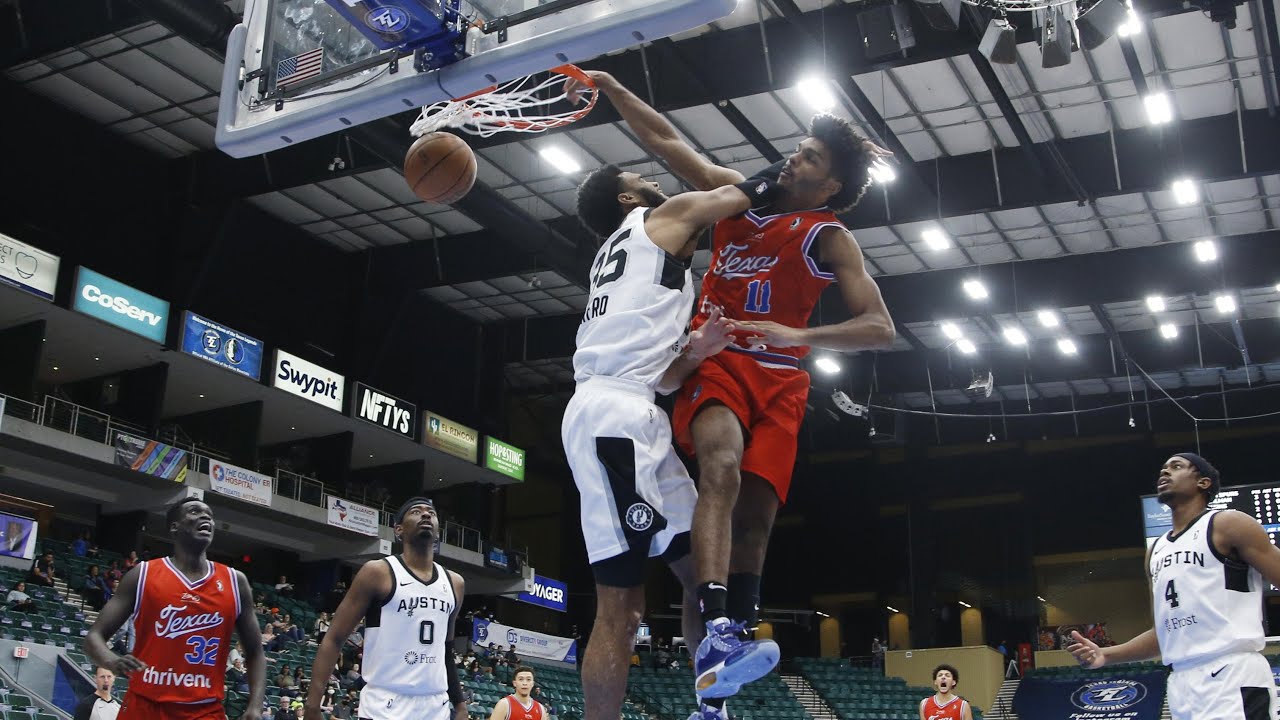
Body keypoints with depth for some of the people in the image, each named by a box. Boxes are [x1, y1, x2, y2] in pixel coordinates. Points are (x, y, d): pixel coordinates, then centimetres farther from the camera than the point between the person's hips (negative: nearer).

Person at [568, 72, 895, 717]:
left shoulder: (831, 239, 1)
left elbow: (880, 328, -9)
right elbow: (668, 141, 15)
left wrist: (800, 336, -24)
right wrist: (611, 87, 8)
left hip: (778, 380, 0)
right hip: (715, 362, 0)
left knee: (756, 514, -3)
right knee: (722, 468, -29)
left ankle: (738, 641, 9)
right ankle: (715, 626, -42)